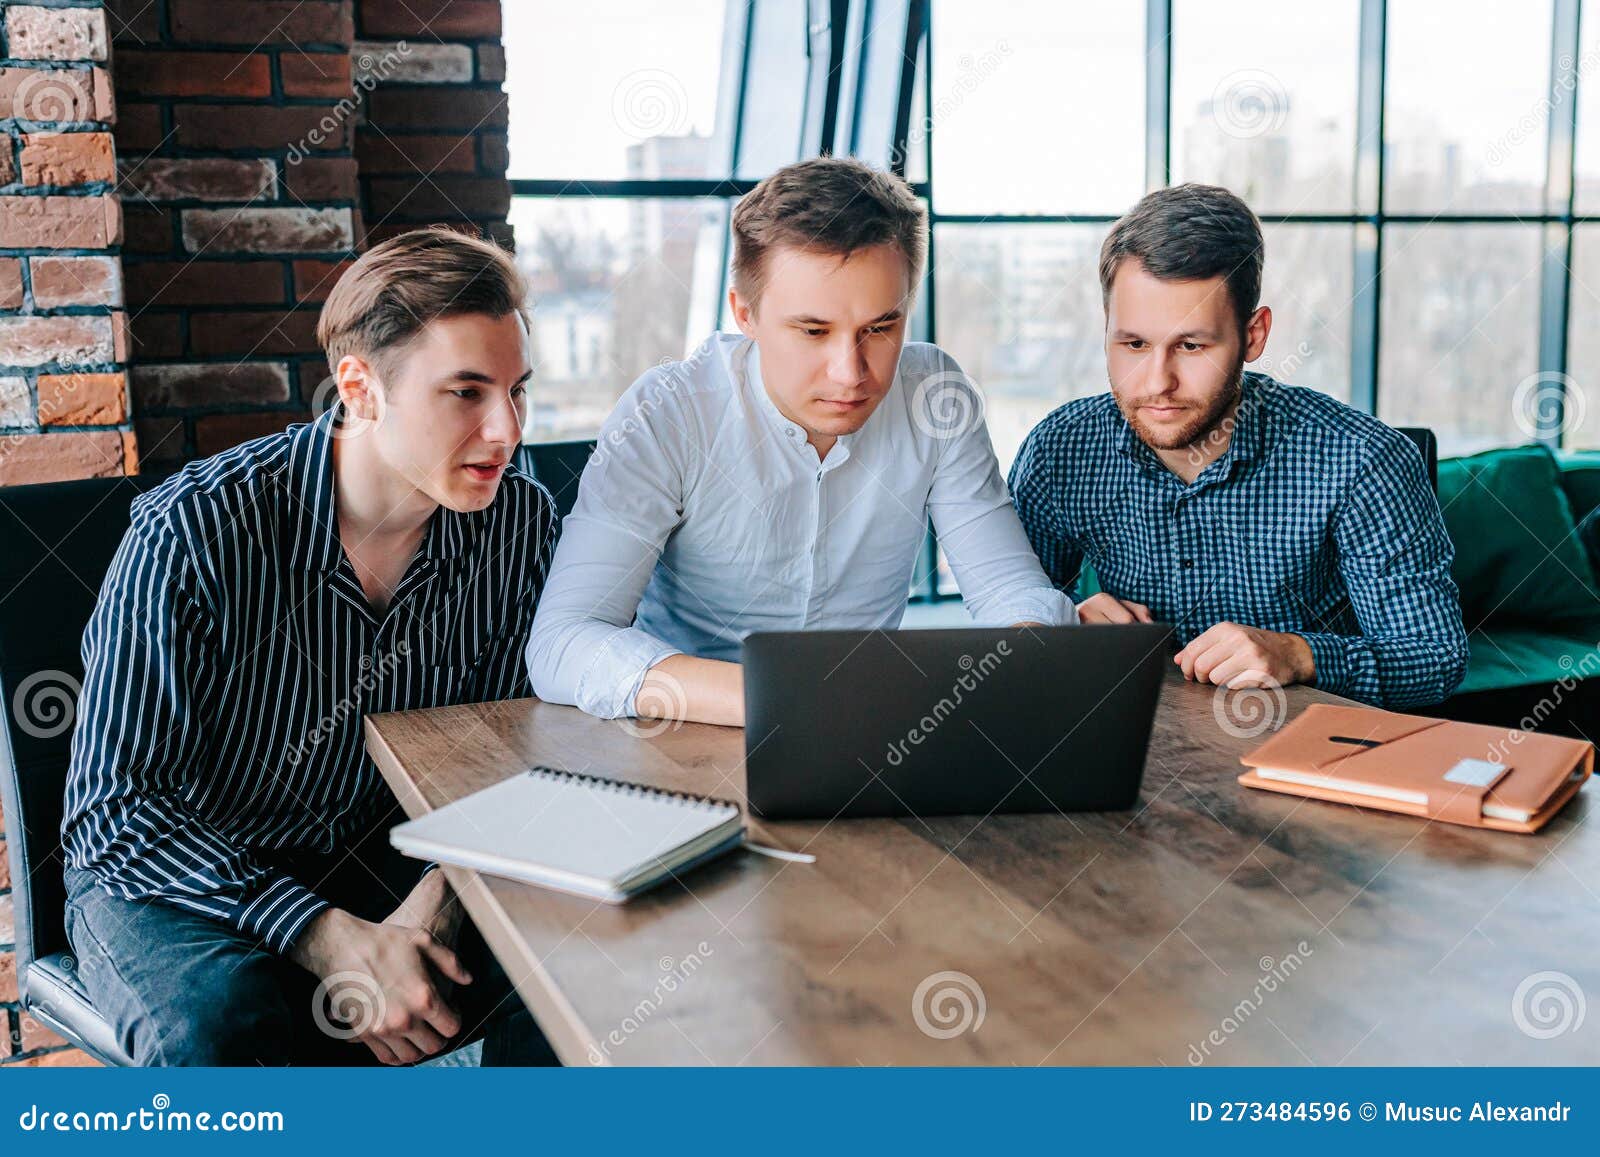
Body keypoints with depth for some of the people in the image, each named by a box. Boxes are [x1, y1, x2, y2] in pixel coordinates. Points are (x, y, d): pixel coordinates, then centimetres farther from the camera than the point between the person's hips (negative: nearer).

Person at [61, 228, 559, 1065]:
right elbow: (113, 810, -19)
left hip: (384, 863, 4)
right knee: (220, 1019, -35)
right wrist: (332, 940, -29)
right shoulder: (193, 534, -21)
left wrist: (436, 900, -20)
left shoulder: (520, 523, -9)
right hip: (186, 878, -3)